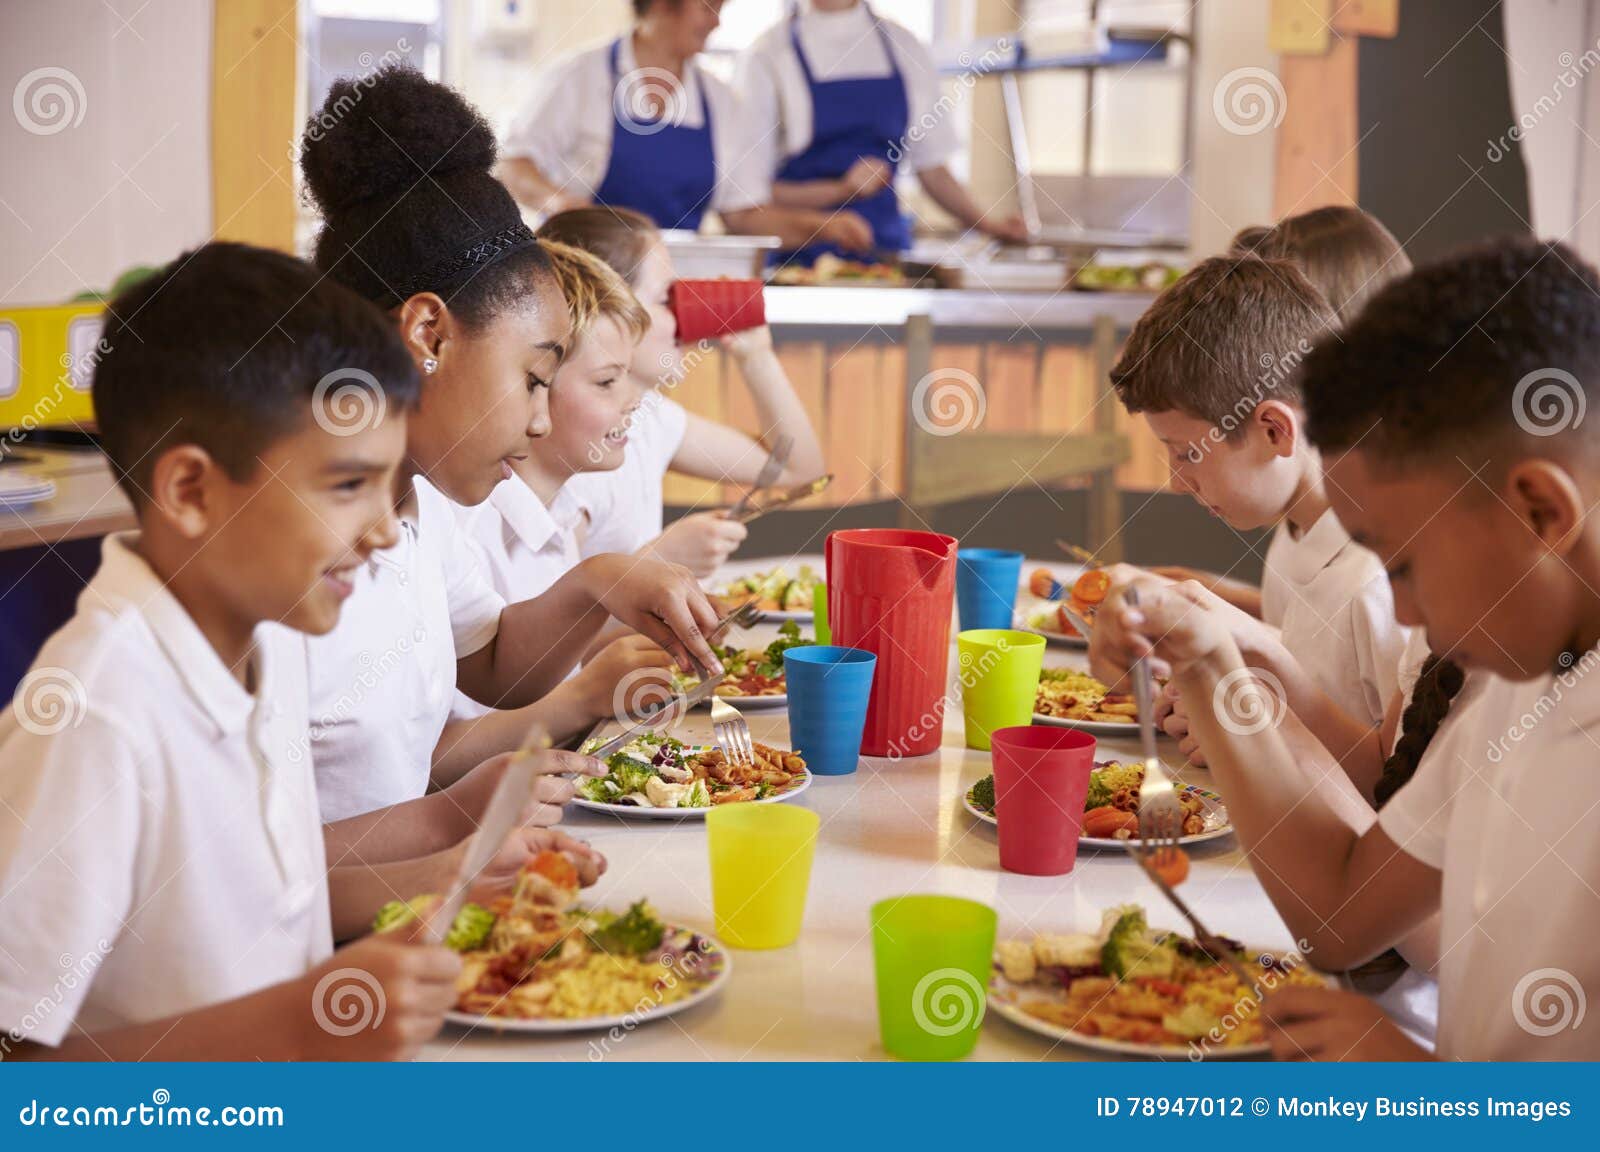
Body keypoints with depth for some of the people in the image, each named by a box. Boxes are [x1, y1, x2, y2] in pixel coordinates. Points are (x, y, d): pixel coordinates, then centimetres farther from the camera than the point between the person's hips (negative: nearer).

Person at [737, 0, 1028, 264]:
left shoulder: (906, 48, 8)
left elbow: (933, 170, 11)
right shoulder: (766, 56, -3)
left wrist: (984, 221, -5)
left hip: (888, 247, 3)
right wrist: (840, 191, -19)